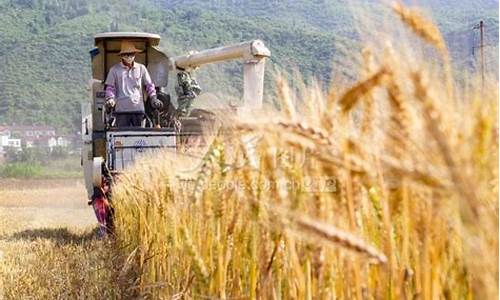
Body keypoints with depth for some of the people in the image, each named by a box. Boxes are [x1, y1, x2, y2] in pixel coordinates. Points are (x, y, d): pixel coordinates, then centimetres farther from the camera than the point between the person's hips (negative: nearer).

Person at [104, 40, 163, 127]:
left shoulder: (141, 68, 10)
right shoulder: (114, 69, 6)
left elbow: (149, 85, 14)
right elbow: (110, 87, 8)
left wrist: (153, 98, 1)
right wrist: (110, 99, -9)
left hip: (138, 109, 2)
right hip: (121, 110, -2)